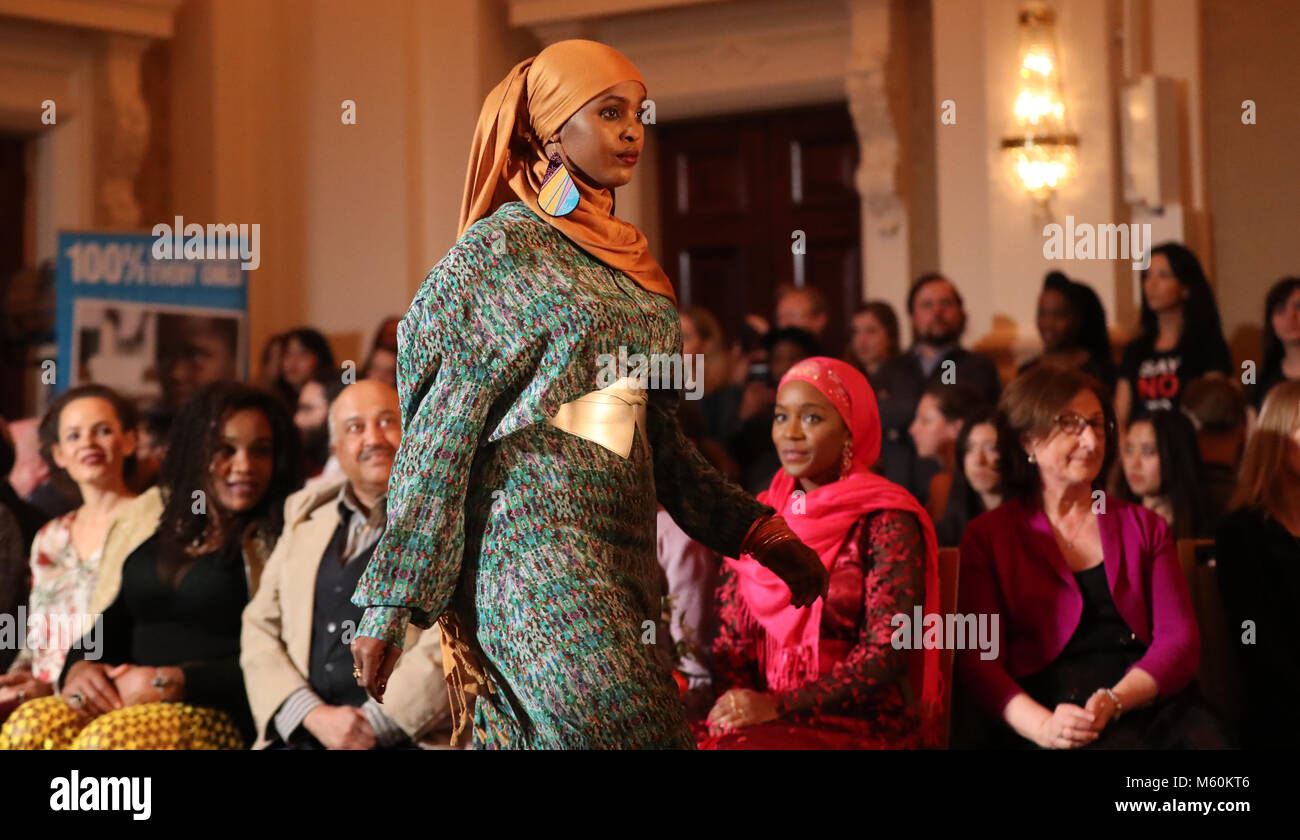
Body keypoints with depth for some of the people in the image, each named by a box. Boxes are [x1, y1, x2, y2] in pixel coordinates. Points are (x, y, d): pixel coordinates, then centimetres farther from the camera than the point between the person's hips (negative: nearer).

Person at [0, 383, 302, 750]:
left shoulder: (280, 541, -1)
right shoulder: (149, 520, 16)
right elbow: (108, 622, 16)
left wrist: (169, 682, -16)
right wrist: (80, 667, -6)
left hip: (221, 716, -5)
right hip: (127, 705, 5)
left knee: (105, 740, -34)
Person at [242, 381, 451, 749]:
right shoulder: (304, 514, 20)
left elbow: (452, 641, -5)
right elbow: (261, 630, 12)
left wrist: (374, 724, -12)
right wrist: (315, 715, -4)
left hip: (406, 736, -4)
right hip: (303, 736, 4)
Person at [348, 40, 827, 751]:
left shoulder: (626, 260, 19)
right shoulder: (499, 252, -2)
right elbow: (438, 438, -6)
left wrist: (758, 532, 16)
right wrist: (388, 608, -9)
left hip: (621, 555, 7)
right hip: (532, 549, -7)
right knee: (634, 730, -17)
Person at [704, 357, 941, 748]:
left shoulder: (885, 523, -4)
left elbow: (886, 653, -11)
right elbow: (730, 634, 11)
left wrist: (777, 707, -17)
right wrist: (735, 699, -11)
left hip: (862, 726, -4)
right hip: (764, 720, 5)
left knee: (741, 745, -30)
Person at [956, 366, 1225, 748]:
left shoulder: (1144, 526, 21)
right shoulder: (988, 537, 12)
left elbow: (1180, 639, 9)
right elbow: (978, 662, 1)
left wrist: (1114, 701, -12)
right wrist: (1044, 726, -19)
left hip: (1149, 700, 3)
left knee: (1205, 739, -32)